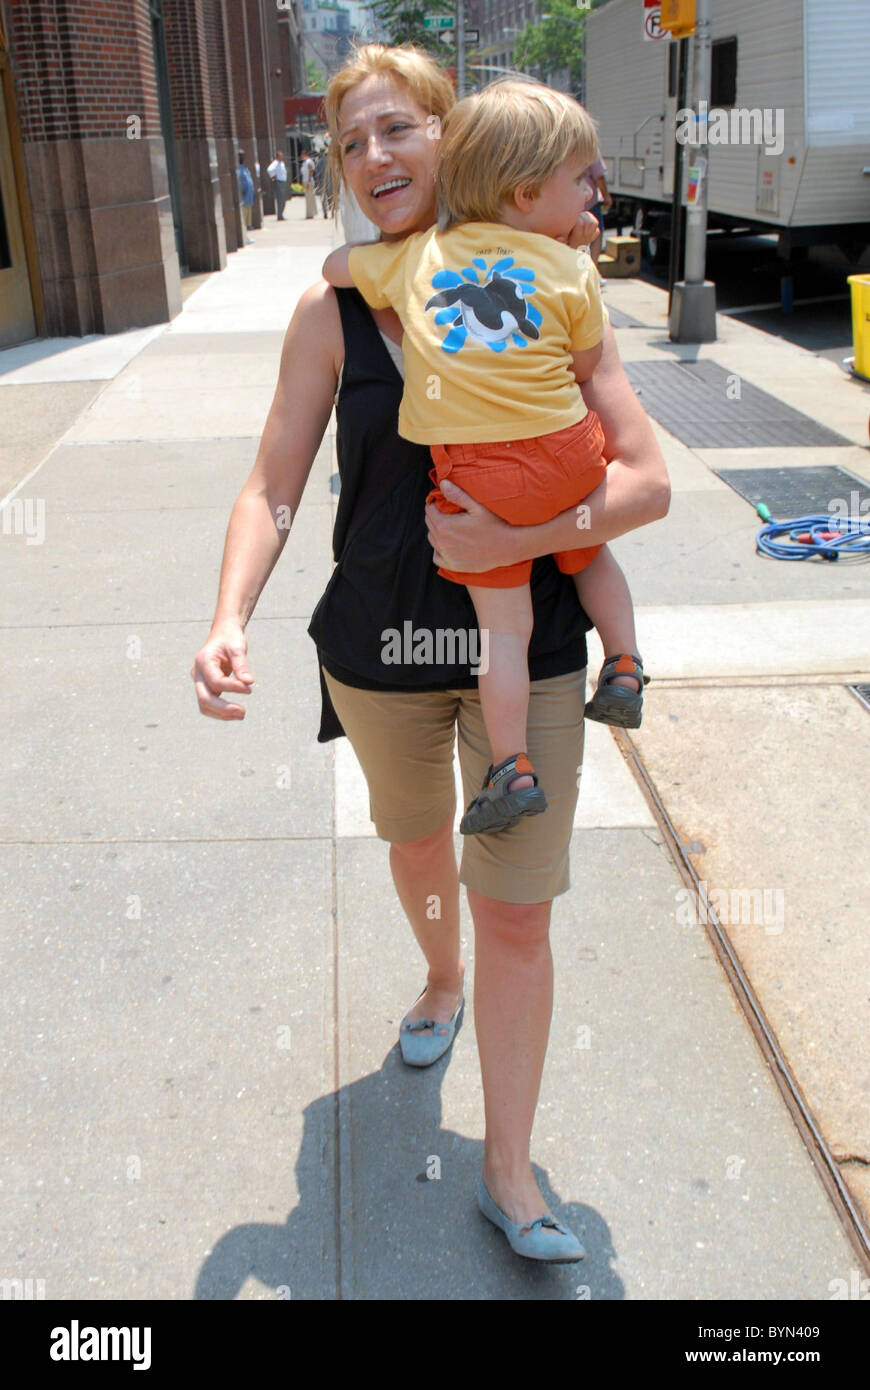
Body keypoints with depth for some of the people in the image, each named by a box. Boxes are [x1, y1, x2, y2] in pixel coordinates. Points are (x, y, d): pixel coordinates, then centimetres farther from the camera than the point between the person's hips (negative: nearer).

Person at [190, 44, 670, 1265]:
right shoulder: (331, 315, -4)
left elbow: (648, 479, -9)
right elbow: (273, 488, -5)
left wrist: (525, 534, -25)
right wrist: (229, 619, -22)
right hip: (380, 653, 2)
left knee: (517, 910, 1)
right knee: (417, 843, 24)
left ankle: (508, 1168, 20)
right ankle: (442, 980, 58)